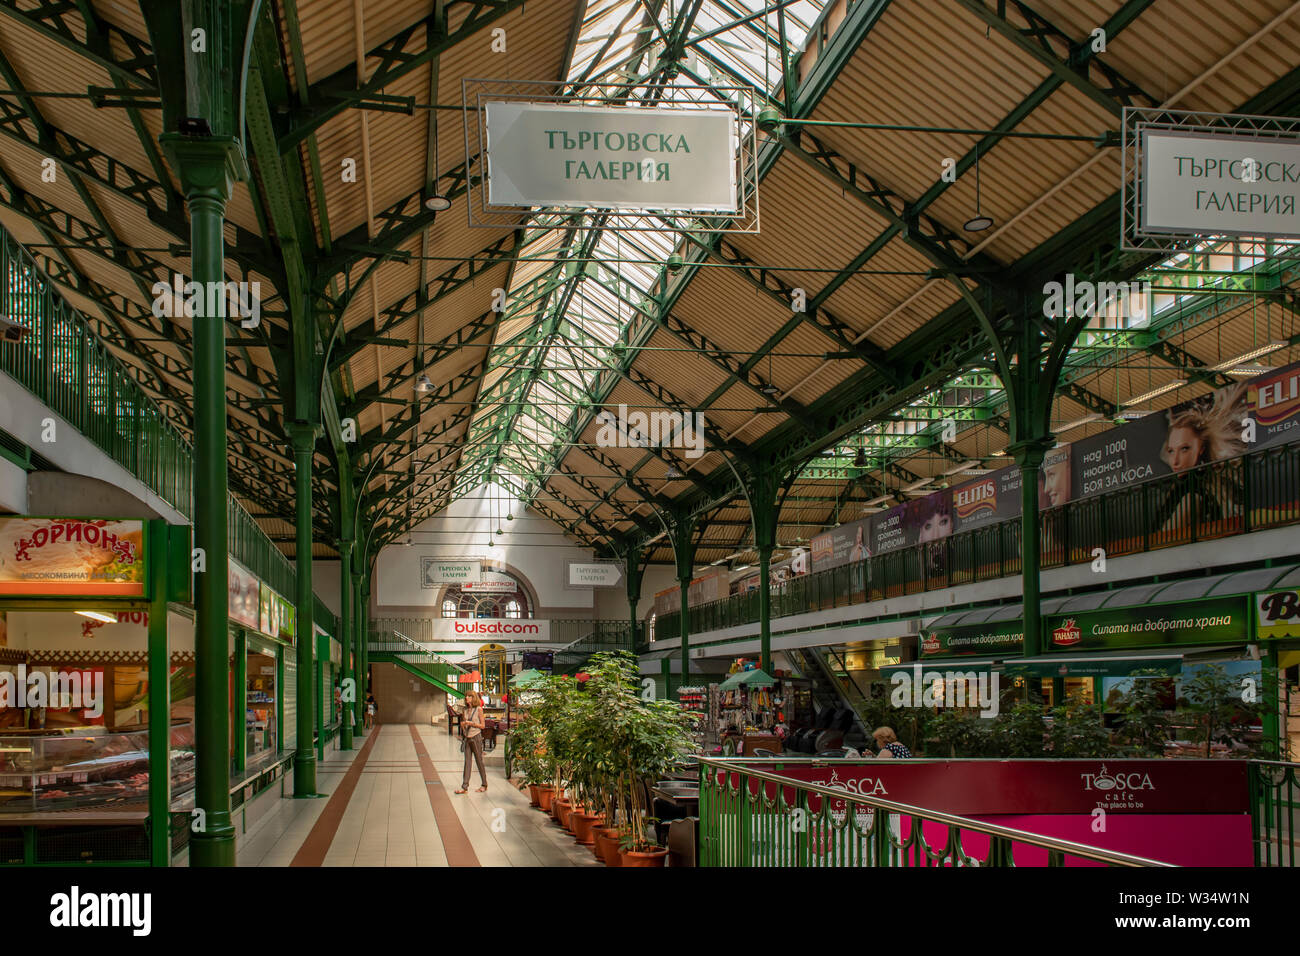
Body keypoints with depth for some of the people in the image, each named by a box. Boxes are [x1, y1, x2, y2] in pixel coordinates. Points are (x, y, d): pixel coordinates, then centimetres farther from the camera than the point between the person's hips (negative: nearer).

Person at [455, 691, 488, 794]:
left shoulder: (478, 709, -5)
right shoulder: (465, 710, 10)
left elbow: (483, 725, -5)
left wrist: (472, 723, -16)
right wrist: (462, 724, -3)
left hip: (476, 737, -5)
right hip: (467, 738, 5)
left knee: (479, 761, 2)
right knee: (467, 762, 1)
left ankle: (484, 785, 13)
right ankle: (465, 787, -1)